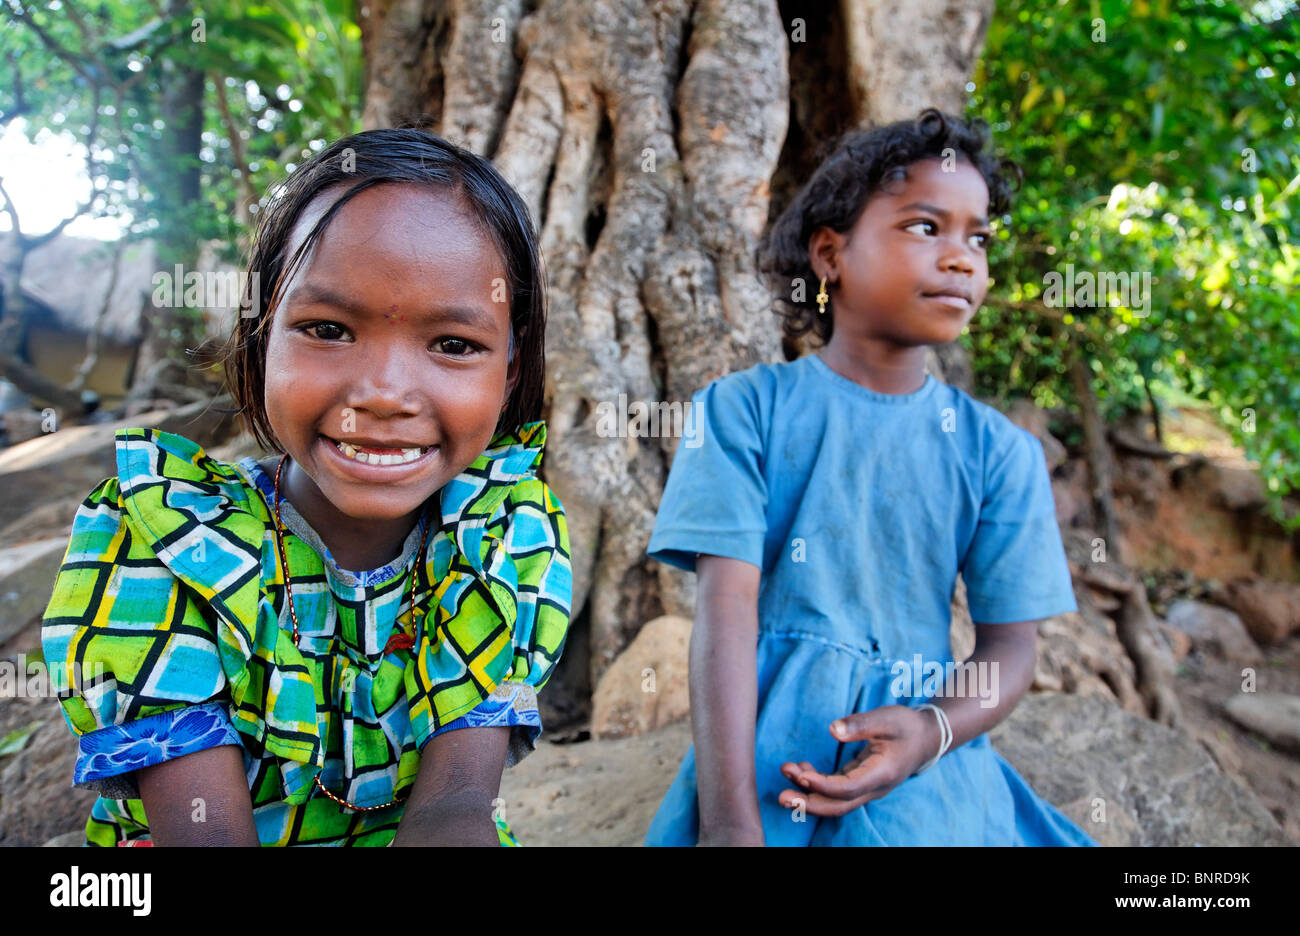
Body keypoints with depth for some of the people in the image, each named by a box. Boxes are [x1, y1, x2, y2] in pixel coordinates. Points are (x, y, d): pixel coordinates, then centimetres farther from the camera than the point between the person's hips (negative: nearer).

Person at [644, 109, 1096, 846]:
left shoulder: (997, 450, 1)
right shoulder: (746, 408, -6)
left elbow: (1012, 644, 3)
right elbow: (726, 604, -13)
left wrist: (931, 730, -18)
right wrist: (730, 817, -20)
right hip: (767, 748, -1)